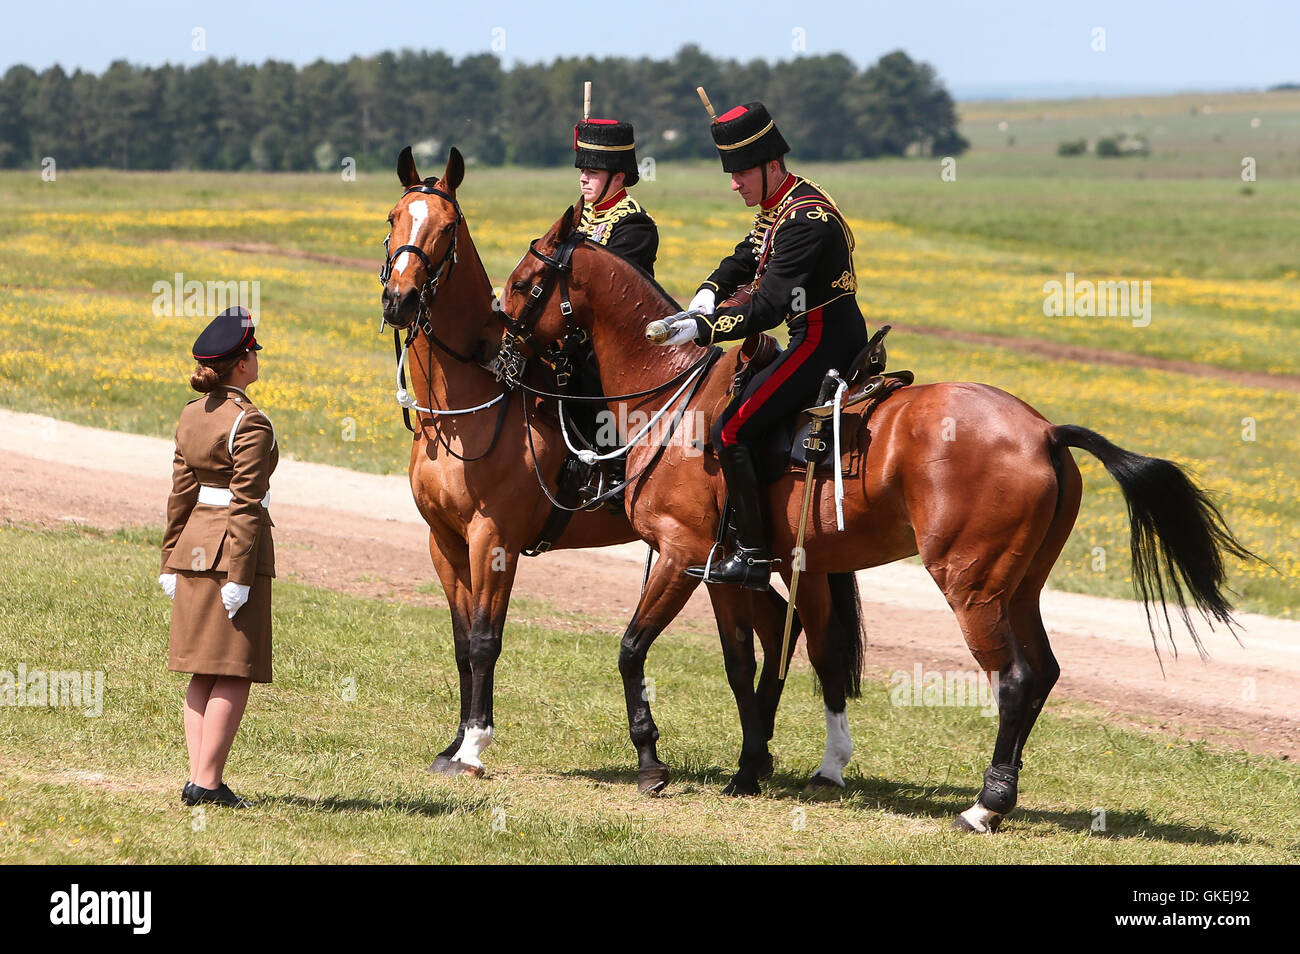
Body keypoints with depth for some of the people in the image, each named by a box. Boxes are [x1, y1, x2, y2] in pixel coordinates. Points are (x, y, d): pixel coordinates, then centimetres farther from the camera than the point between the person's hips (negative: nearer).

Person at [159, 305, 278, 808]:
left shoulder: (192, 416, 7)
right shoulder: (251, 425, -15)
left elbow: (181, 493, 12)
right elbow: (245, 505, -17)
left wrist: (171, 561, 15)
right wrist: (240, 575, -17)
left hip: (194, 544, 8)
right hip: (236, 548, -8)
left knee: (203, 672, 13)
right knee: (234, 674, -2)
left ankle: (198, 776, 12)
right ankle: (207, 782, -4)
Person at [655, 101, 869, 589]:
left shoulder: (803, 220, -21)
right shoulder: (778, 206, 11)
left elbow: (767, 308, -27)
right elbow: (744, 259, 23)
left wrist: (701, 329, -29)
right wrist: (709, 292, 3)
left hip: (821, 343, -11)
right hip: (837, 335, 11)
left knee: (730, 431, -15)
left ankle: (753, 555, -15)